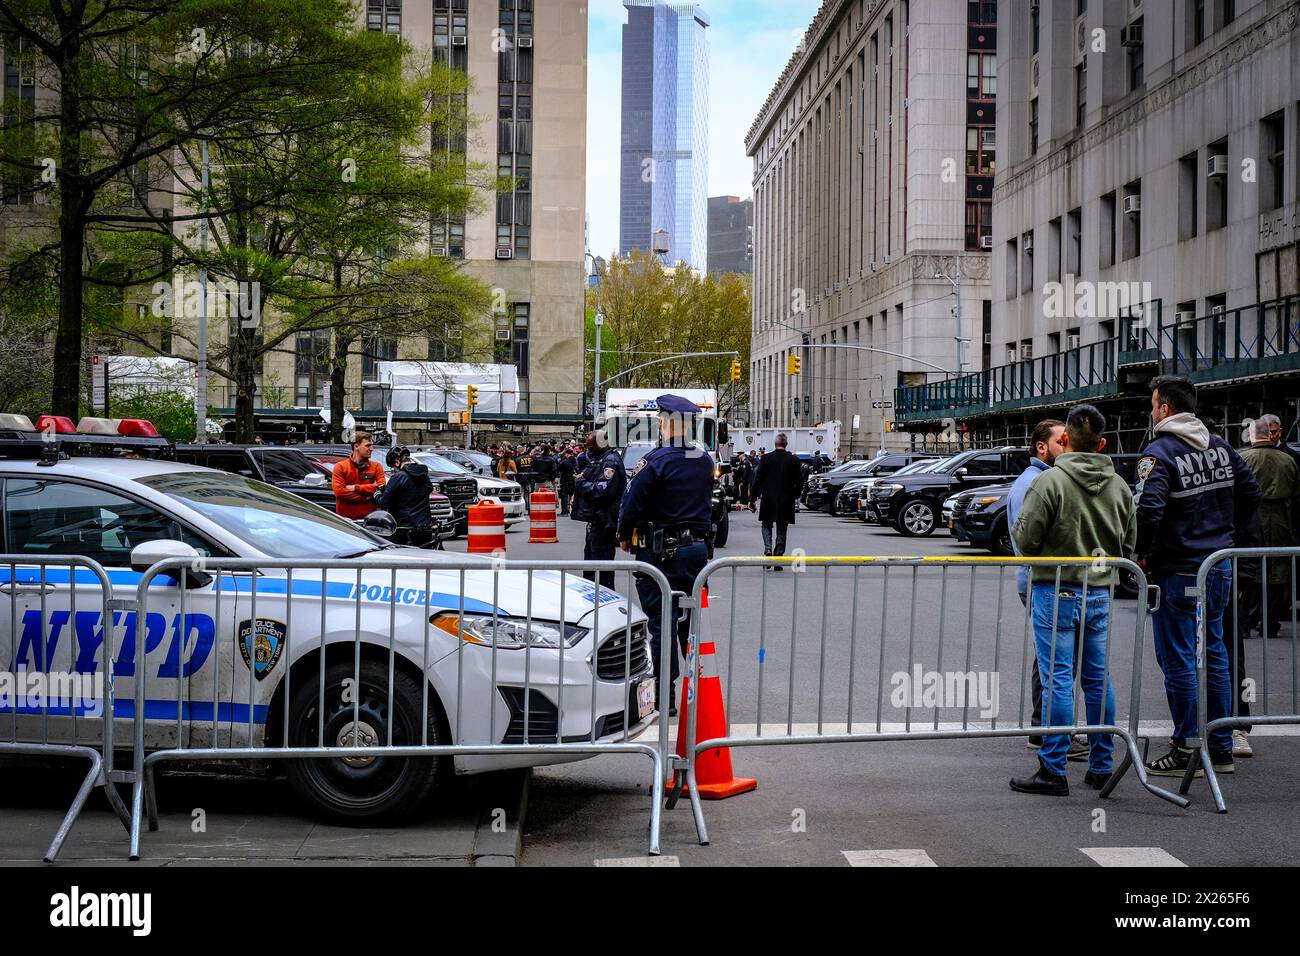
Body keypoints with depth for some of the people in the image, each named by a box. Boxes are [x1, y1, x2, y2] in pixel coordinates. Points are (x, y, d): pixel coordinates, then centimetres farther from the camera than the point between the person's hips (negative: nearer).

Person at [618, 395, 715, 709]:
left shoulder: (657, 461, -14)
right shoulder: (705, 462, 7)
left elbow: (633, 503, -13)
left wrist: (625, 536, 3)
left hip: (661, 551, -6)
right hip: (698, 546, 7)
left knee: (662, 623, -3)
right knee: (692, 621, 14)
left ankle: (664, 696, -1)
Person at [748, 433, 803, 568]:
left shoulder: (766, 458, -5)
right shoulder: (794, 460, -3)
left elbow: (758, 479, -5)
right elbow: (799, 481, 1)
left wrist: (752, 498, 1)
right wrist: (795, 495, 18)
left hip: (768, 498, -1)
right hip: (786, 500, 1)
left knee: (766, 525, 14)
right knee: (782, 529, 10)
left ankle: (768, 549, -10)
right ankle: (778, 558, 6)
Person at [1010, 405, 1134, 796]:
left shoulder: (1050, 480, -13)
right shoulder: (1119, 486, 5)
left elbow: (1025, 539, -12)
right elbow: (1128, 543, 13)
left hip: (1055, 591, -5)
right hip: (1100, 593, 5)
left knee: (1057, 679, -3)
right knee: (1099, 679, 12)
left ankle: (1053, 770, 0)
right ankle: (1101, 766, 19)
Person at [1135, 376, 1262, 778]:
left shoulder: (1160, 453, -15)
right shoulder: (1220, 447, 7)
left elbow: (1148, 509, -27)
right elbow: (1251, 492, 14)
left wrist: (1143, 554, -13)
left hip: (1177, 572, -7)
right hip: (1219, 566, 7)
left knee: (1178, 661, 1)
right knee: (1214, 655, 15)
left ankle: (1186, 751, 6)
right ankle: (1221, 748, 21)